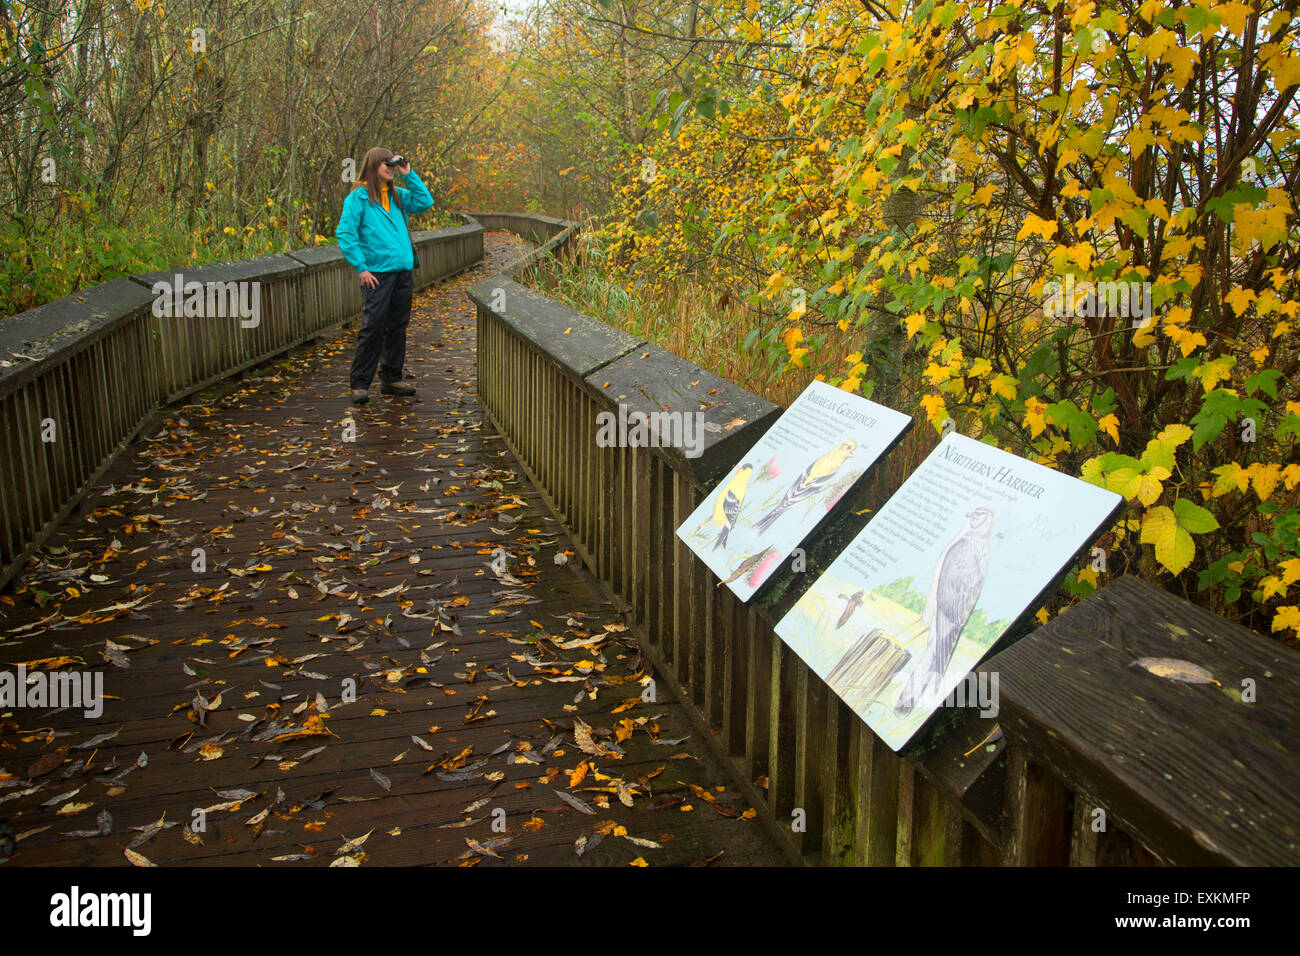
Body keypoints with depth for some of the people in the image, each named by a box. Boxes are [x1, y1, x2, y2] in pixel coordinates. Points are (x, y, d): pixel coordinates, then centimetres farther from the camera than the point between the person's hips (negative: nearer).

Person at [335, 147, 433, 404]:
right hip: (377, 273, -6)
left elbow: (424, 202, 11)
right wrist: (361, 267, -13)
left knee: (398, 325, 10)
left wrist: (409, 176, 4)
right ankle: (360, 383, 0)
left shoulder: (397, 195, 15)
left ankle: (392, 378, 20)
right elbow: (345, 233, -8)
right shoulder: (358, 197, -3)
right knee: (373, 326, -8)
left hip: (402, 270, 6)